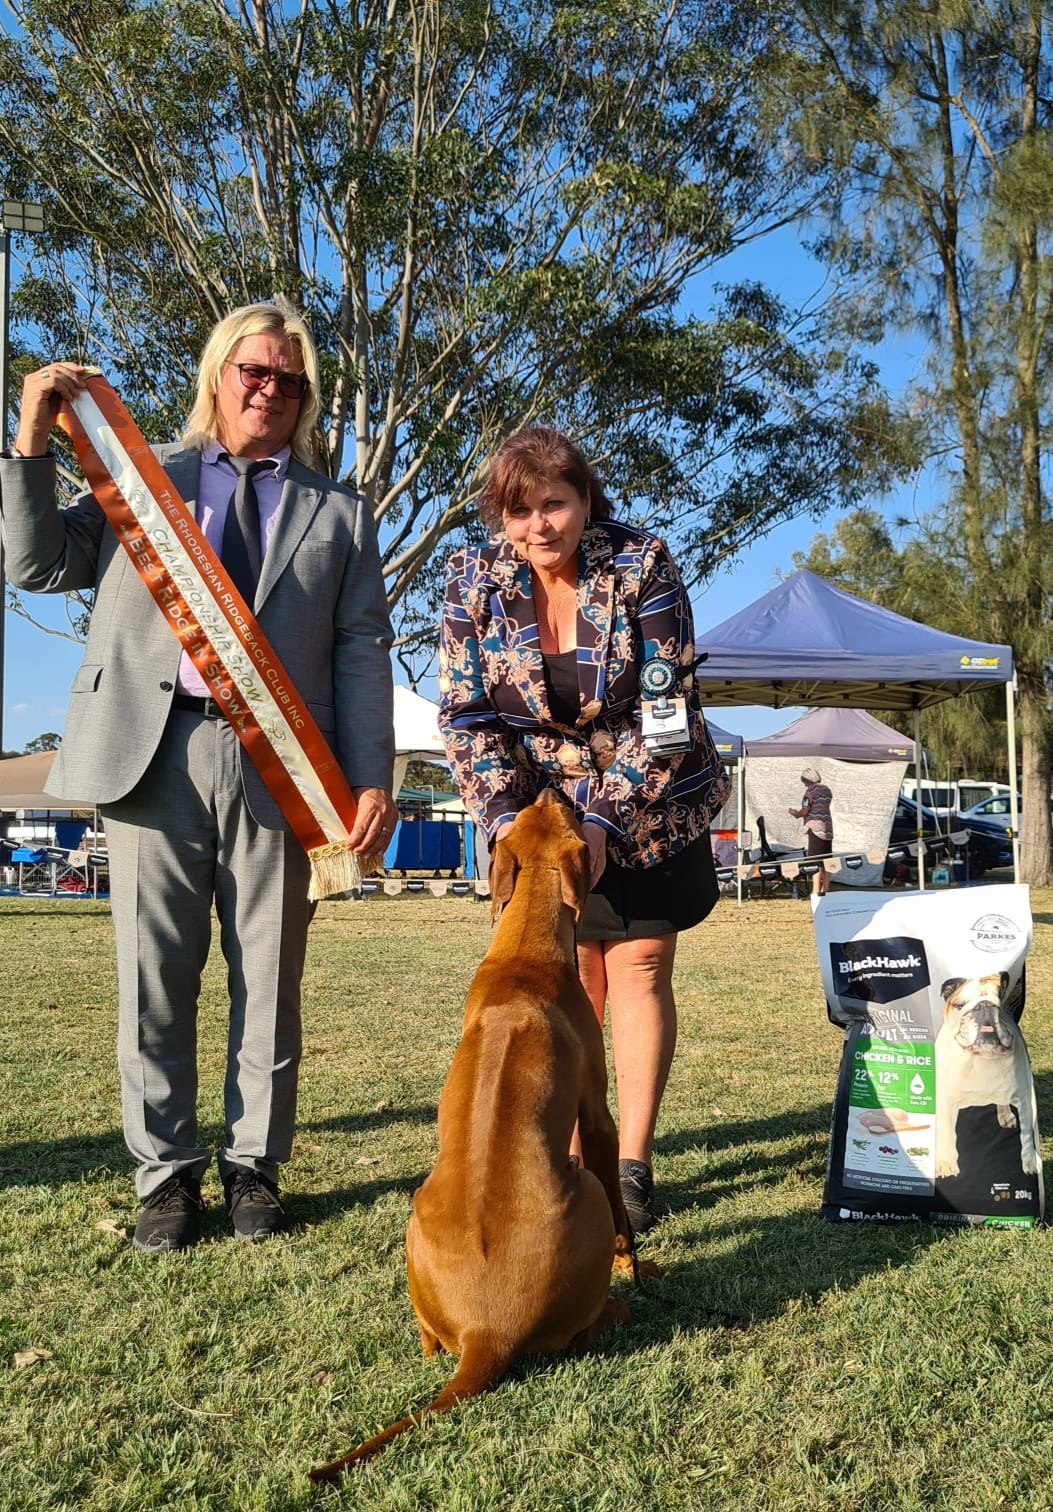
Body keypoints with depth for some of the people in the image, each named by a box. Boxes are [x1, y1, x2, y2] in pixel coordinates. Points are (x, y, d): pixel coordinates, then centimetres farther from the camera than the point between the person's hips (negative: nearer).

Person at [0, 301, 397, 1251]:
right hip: (154, 754, 0)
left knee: (269, 981, 6)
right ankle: (168, 1171, 17)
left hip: (275, 768, 0)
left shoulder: (338, 515, 16)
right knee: (155, 977, 4)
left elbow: (363, 654, 7)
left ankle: (255, 1166, 20)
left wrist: (373, 779, -4)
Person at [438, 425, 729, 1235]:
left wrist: (603, 819, -24)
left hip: (650, 806, -2)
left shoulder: (642, 567, -17)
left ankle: (633, 1162, 6)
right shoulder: (475, 579, -9)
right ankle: (572, 1150, 13)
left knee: (640, 969, -2)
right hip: (541, 807, 2)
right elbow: (466, 714, -7)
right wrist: (504, 817, -19)